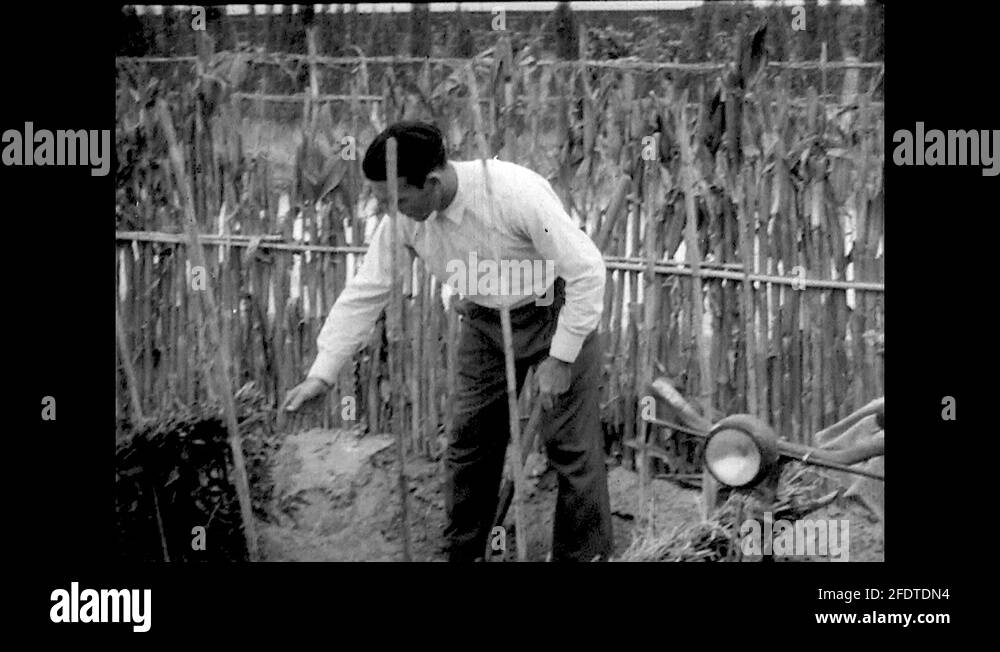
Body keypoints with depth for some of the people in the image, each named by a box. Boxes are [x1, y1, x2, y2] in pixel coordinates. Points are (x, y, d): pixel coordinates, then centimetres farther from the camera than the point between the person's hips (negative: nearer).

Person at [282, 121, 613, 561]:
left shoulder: (516, 193, -34)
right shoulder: (405, 219, -17)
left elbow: (587, 270, -27)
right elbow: (365, 292, -9)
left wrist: (560, 357, -23)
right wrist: (321, 376, -12)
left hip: (556, 313, -5)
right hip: (485, 322, 5)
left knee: (571, 444, -4)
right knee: (469, 442, 7)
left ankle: (584, 553, 11)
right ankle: (462, 553, 23)